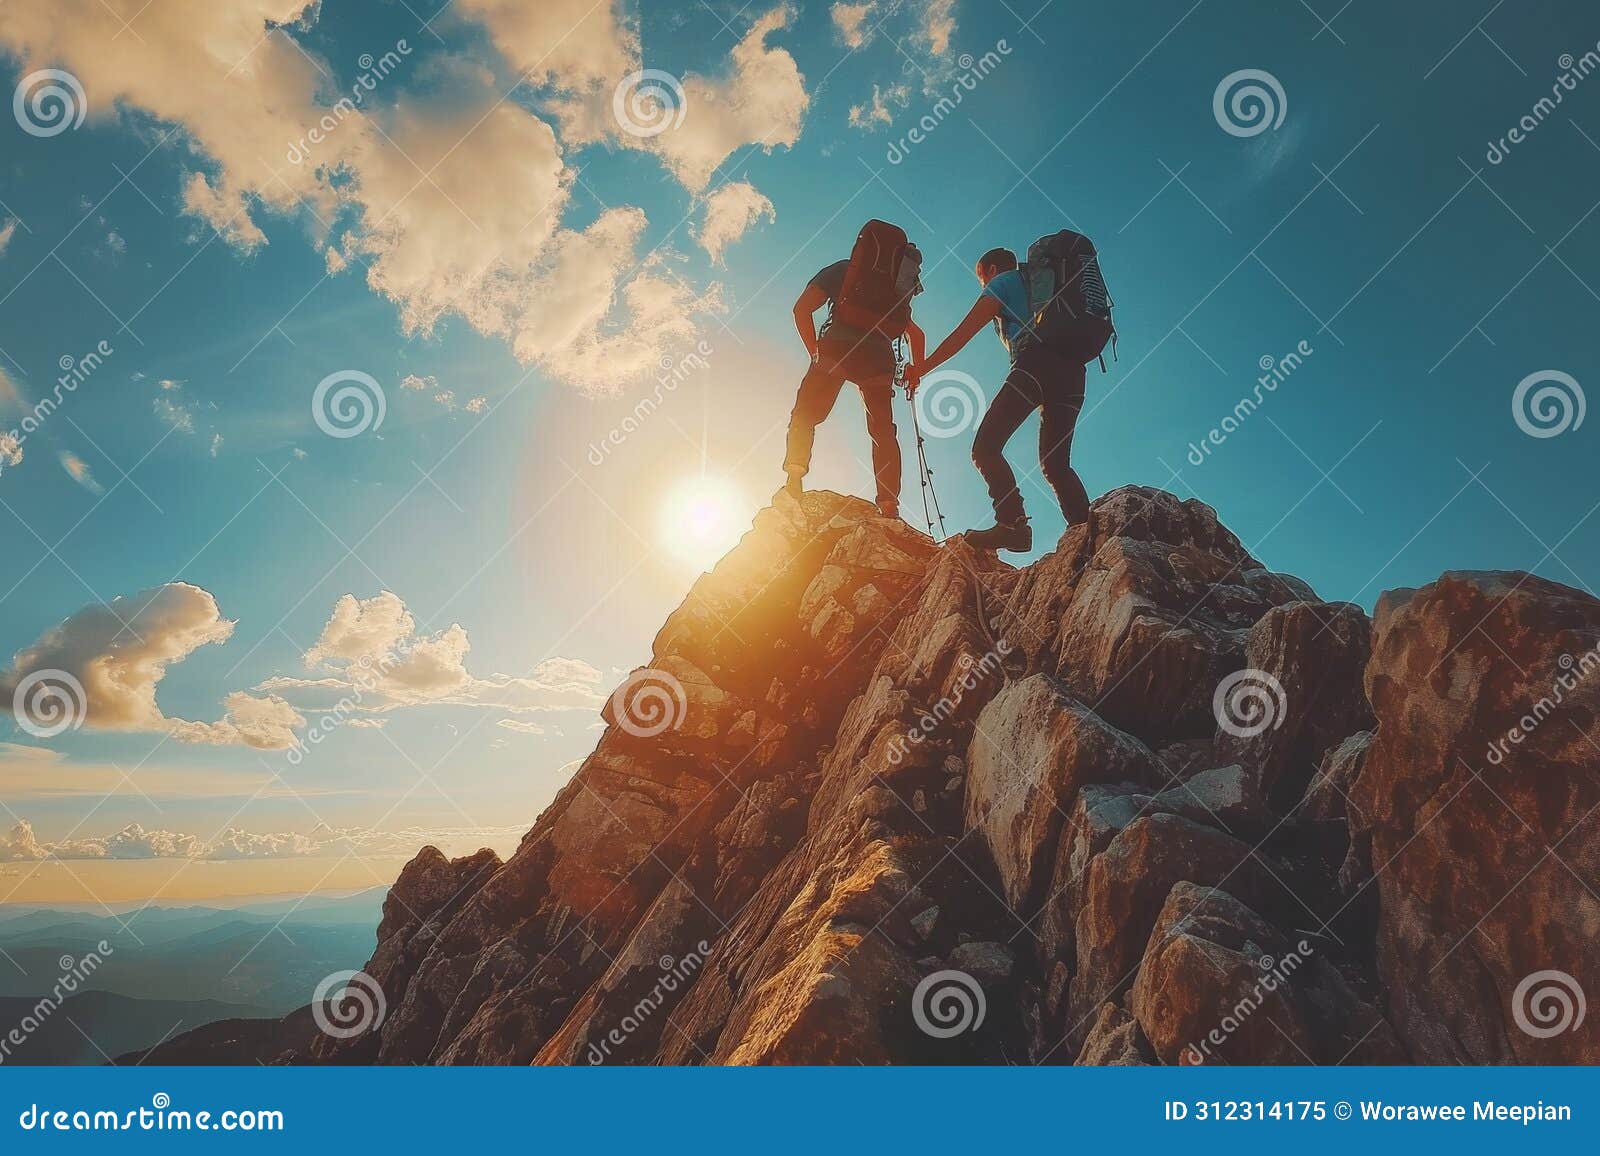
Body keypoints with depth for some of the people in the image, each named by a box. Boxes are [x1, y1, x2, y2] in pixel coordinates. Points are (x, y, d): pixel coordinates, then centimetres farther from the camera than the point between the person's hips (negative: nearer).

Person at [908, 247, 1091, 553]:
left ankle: (1013, 524, -28)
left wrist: (921, 369, 13)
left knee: (986, 447, -11)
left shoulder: (1001, 282, 17)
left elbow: (962, 334, 9)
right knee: (1055, 463, 9)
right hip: (1073, 370, 7)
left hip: (1035, 361, -7)